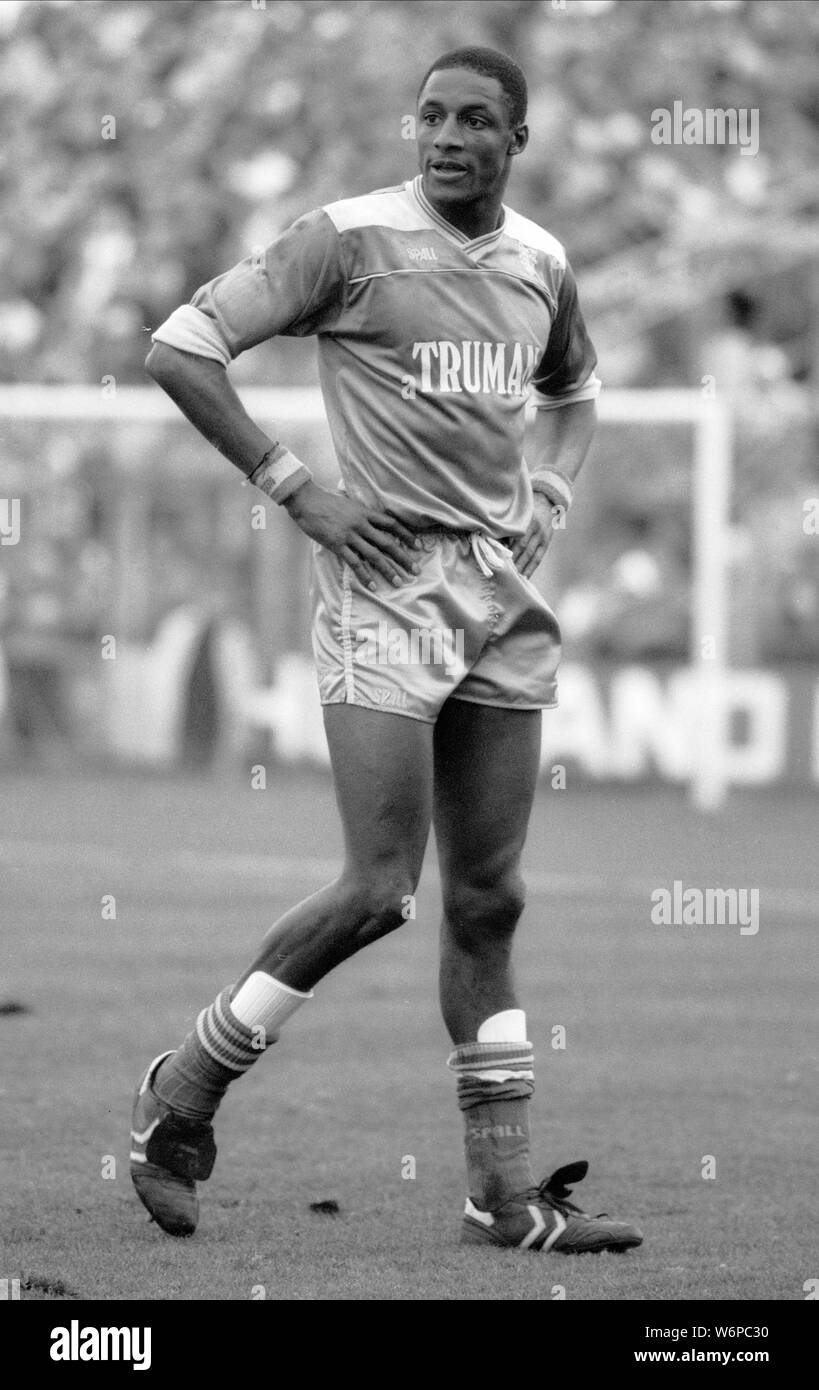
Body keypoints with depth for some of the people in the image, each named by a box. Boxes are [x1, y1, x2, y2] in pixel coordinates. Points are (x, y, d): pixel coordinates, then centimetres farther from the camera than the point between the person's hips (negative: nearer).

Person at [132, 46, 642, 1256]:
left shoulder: (540, 263, 11)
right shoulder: (351, 240, -8)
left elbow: (572, 394, 32)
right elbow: (179, 350, -11)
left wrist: (547, 497, 12)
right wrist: (296, 491, -14)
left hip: (504, 592, 6)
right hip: (387, 581, -6)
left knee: (488, 900, 6)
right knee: (379, 891, -13)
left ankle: (505, 1192, 7)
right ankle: (184, 1094, 4)